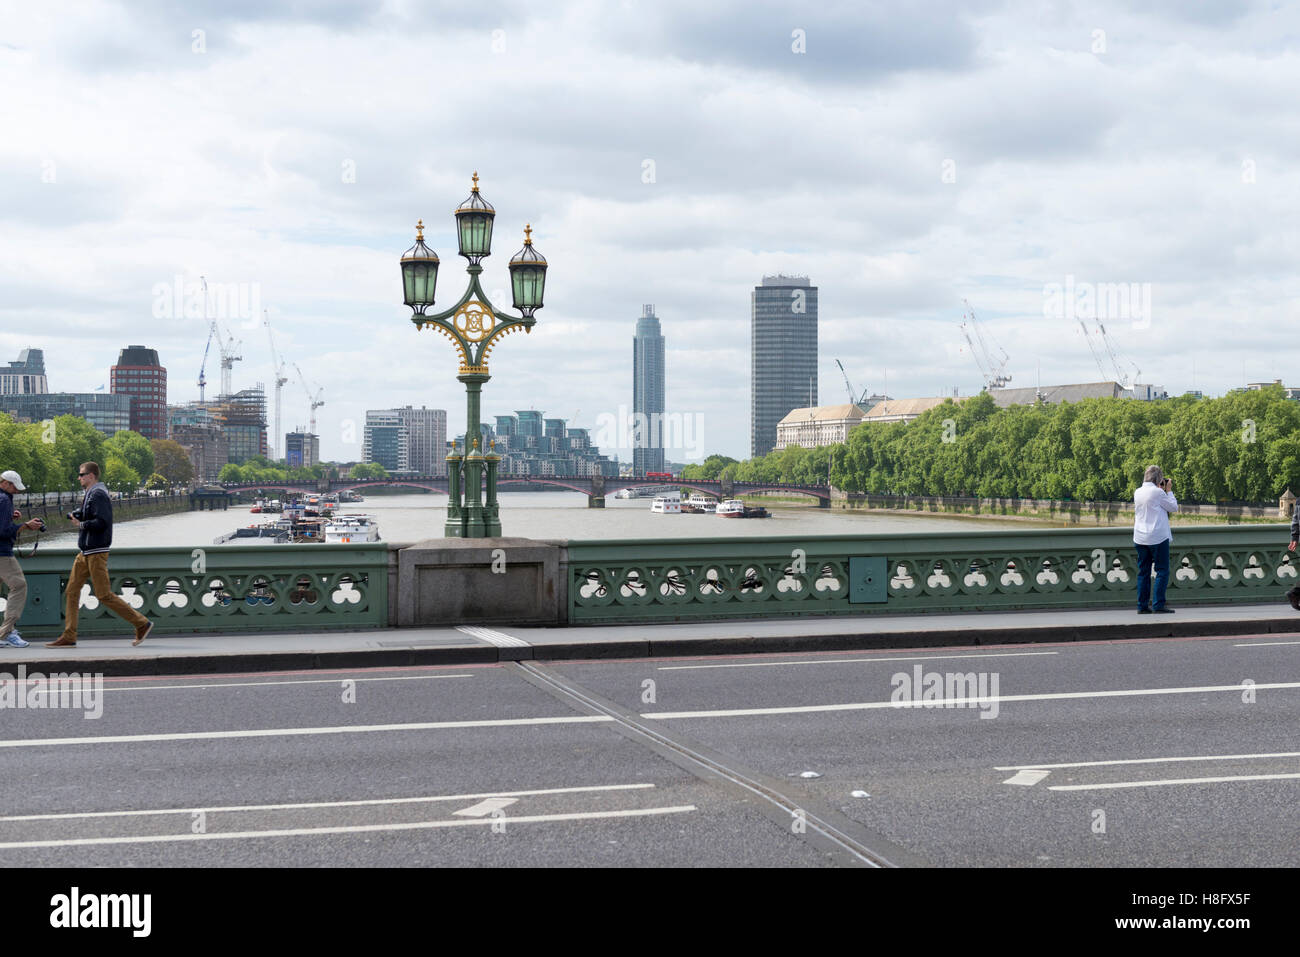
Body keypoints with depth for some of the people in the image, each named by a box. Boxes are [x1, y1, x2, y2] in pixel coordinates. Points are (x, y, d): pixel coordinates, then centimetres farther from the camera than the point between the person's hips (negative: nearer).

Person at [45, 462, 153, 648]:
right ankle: (68, 636, 10)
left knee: (104, 595, -8)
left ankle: (142, 624, -2)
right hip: (86, 552, 10)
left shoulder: (98, 495, -15)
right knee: (72, 590, 7)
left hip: (96, 552, -10)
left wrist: (82, 524, -11)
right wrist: (74, 515, 0)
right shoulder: (89, 495, 17)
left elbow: (102, 522, -24)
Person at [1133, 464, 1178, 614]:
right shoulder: (1158, 492, -12)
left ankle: (1142, 606, 8)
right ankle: (1158, 605, -5)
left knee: (1143, 572, 9)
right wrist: (1169, 490, 8)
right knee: (1162, 571, 0)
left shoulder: (1137, 492, 8)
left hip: (1140, 538, 6)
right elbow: (1173, 507, -1)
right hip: (1157, 538, -6)